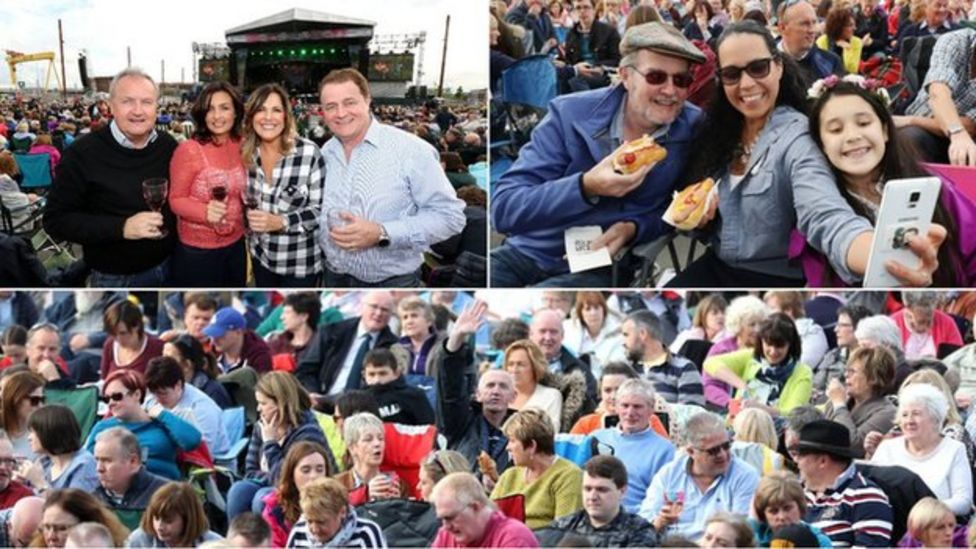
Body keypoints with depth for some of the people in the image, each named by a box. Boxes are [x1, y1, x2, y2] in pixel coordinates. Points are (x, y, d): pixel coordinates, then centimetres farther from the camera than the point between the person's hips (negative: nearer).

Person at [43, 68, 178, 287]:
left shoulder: (167, 145, -1)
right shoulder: (84, 153, -16)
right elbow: (56, 219, -16)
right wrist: (120, 228, -27)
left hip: (168, 266, 4)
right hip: (114, 278, -4)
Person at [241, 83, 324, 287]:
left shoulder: (309, 153, -19)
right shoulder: (247, 153, -4)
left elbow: (322, 208, -17)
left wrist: (281, 222, -28)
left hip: (299, 261, -4)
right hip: (261, 255, 5)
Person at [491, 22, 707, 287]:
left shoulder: (694, 129, -7)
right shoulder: (570, 114, -10)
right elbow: (504, 210, -16)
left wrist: (634, 228, -16)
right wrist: (585, 187, -31)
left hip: (602, 269, -1)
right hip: (527, 253, 1)